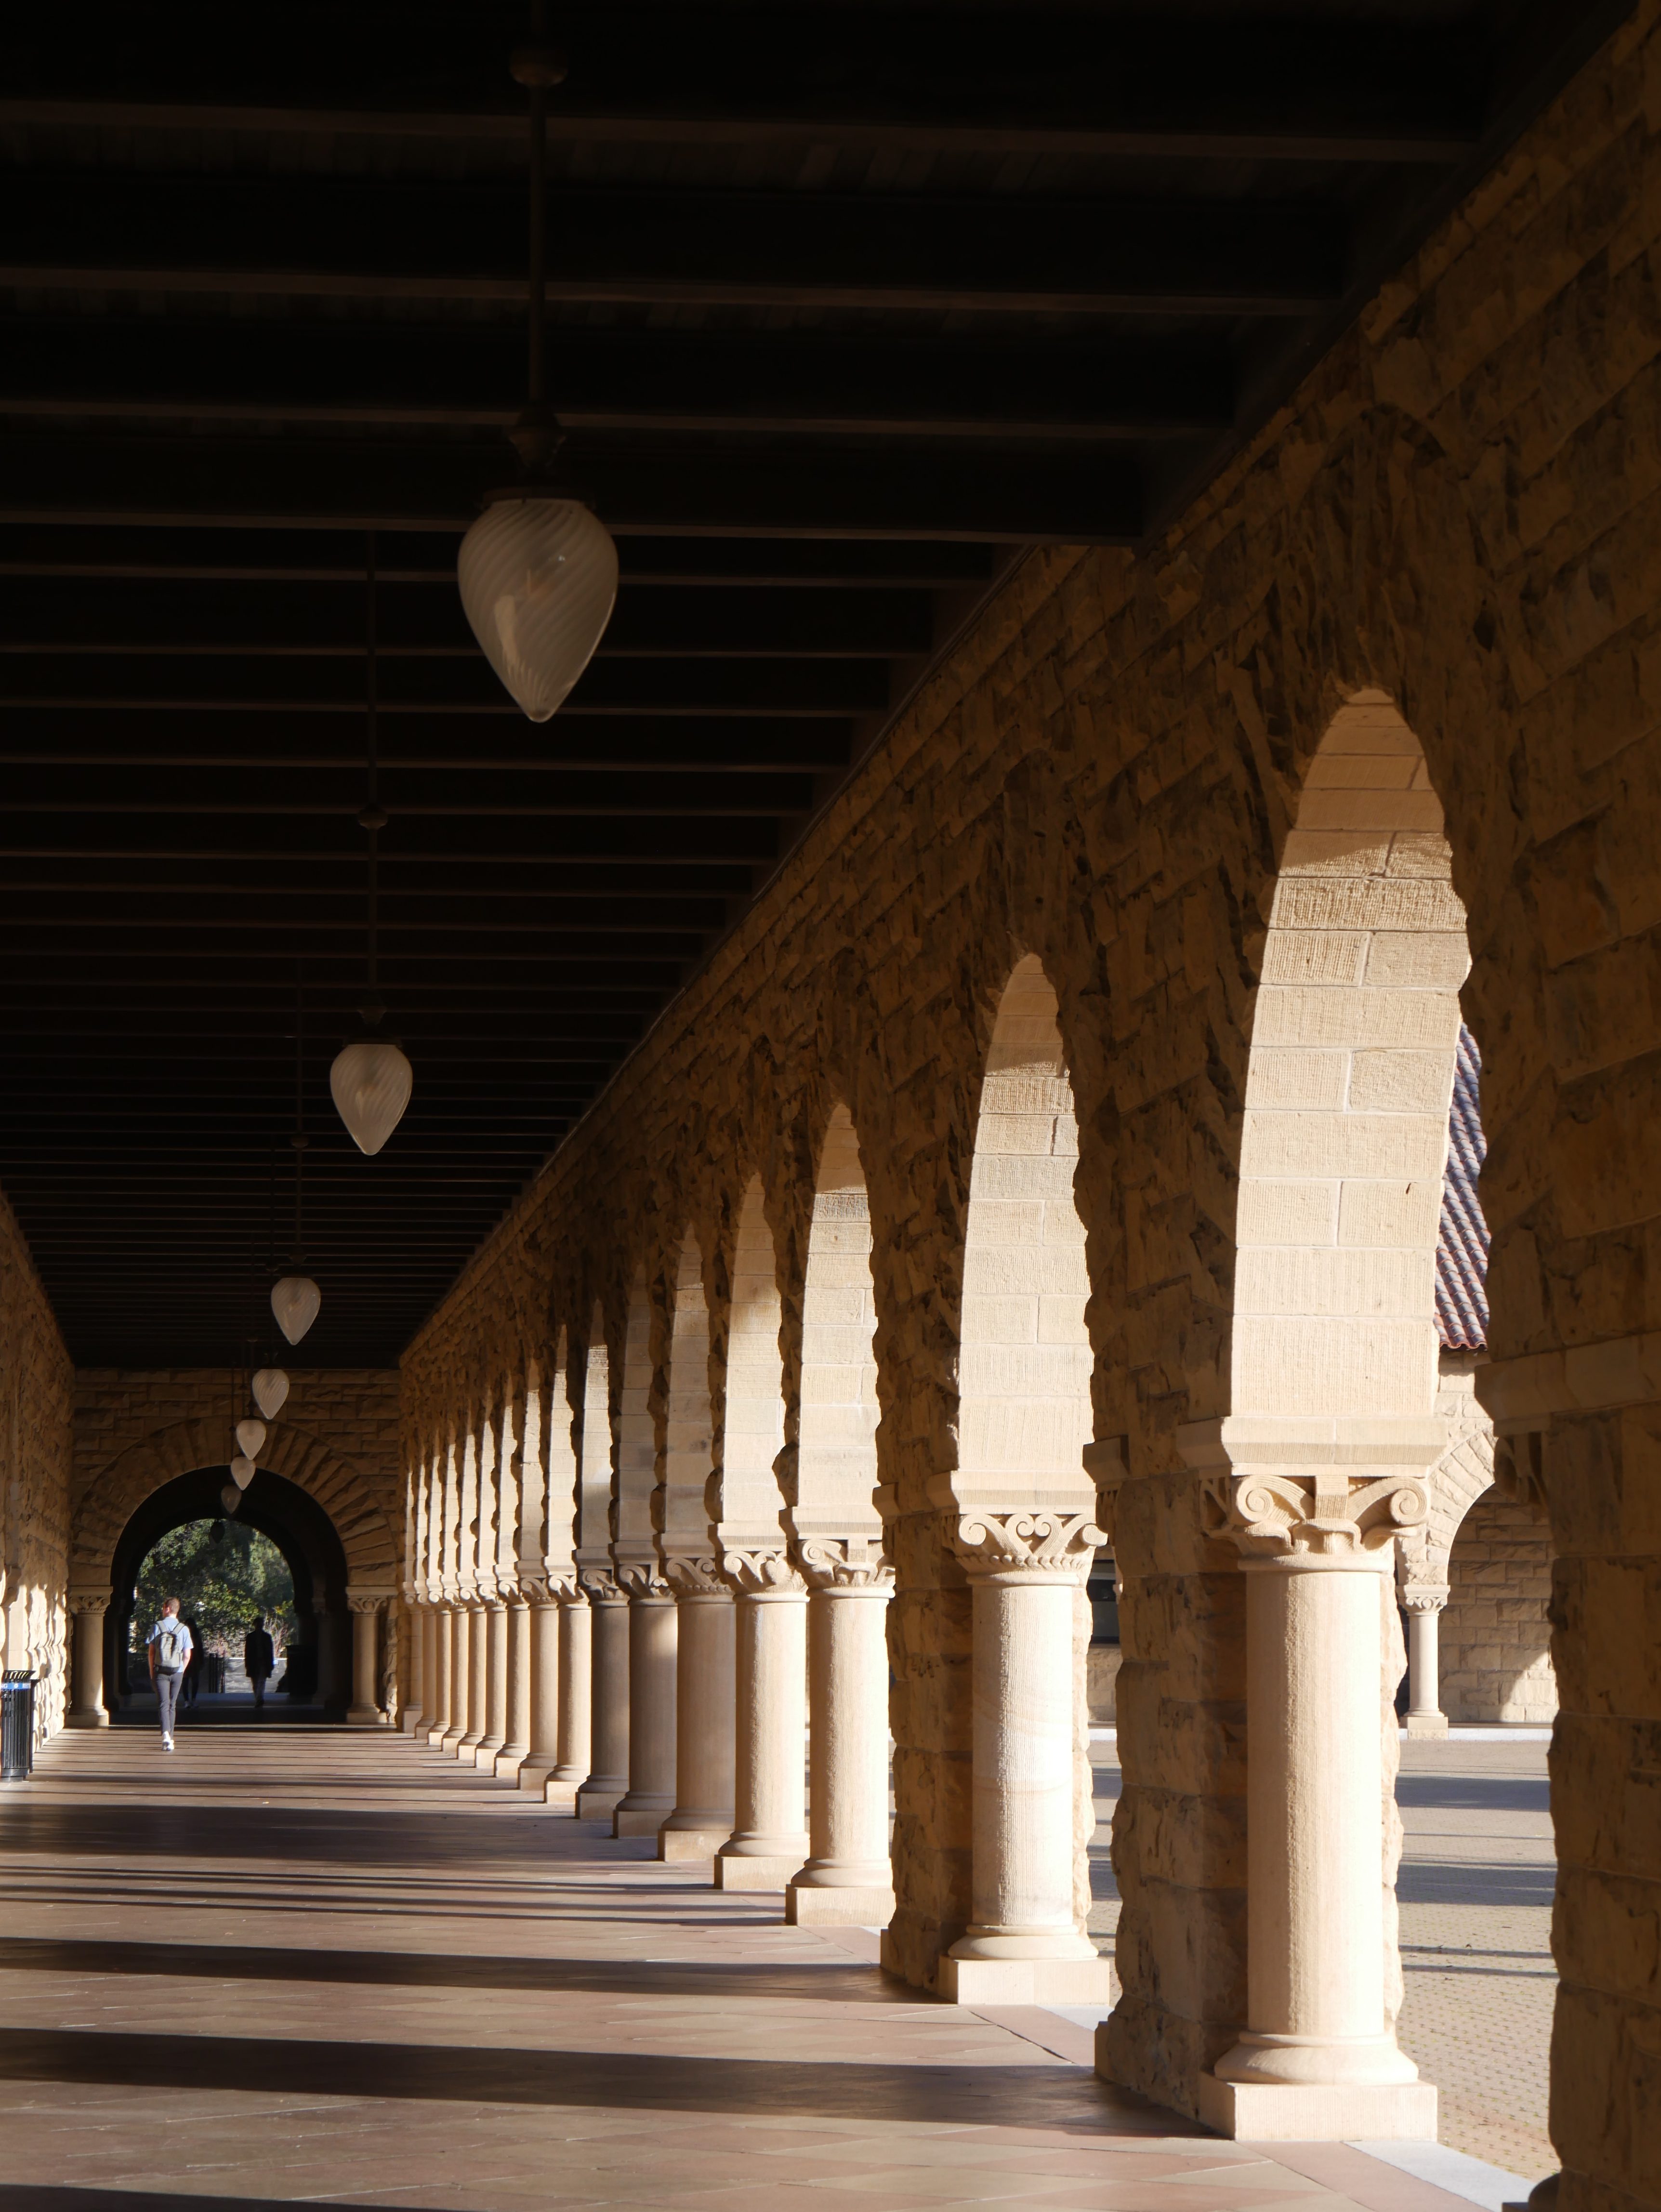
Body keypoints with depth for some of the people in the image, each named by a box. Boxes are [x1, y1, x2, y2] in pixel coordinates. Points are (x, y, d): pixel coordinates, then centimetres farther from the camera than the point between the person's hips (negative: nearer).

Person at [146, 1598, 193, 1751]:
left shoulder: (157, 1627, -4)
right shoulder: (184, 1629, -1)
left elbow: (152, 1652, -2)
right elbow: (187, 1656, -1)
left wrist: (152, 1671, 8)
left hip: (160, 1671, -2)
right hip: (177, 1672, 2)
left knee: (164, 1704, -6)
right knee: (172, 1705, 14)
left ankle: (166, 1734, -27)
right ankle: (170, 1737, 19)